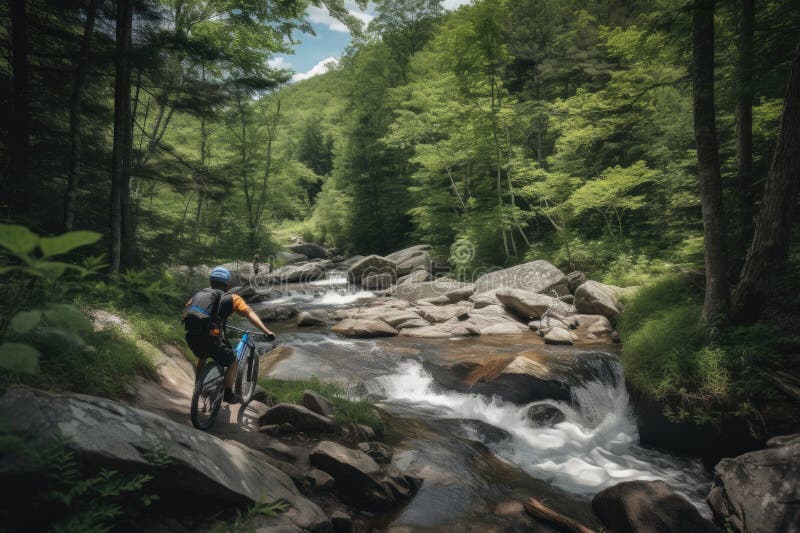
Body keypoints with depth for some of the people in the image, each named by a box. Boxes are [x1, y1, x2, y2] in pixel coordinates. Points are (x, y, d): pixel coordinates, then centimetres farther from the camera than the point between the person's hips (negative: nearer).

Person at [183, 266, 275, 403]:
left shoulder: (199, 293, 21)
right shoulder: (231, 298, 8)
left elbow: (186, 311, 24)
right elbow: (250, 314, -4)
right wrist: (267, 332, -10)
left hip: (191, 337, 6)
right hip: (212, 338, -5)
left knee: (202, 357, 39)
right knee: (233, 363, 20)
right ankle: (229, 394, 28)